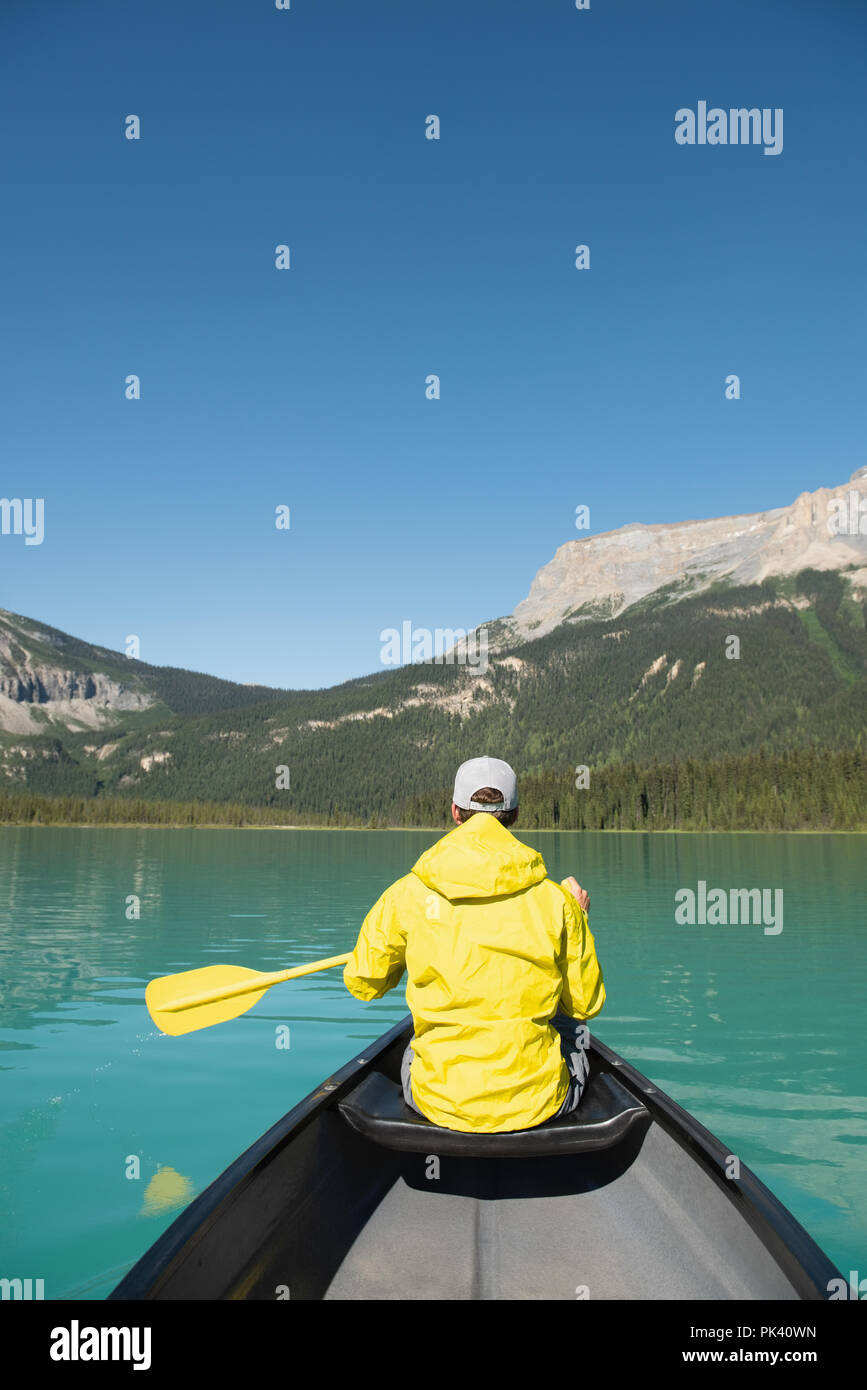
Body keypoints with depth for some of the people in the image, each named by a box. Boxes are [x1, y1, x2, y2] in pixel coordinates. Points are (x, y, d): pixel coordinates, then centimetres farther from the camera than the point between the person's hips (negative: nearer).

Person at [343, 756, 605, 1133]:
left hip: (438, 1104, 1)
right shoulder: (555, 899, -10)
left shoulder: (407, 895, -10)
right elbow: (586, 1004, 2)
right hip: (537, 1105, 0)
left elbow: (362, 984, 3)